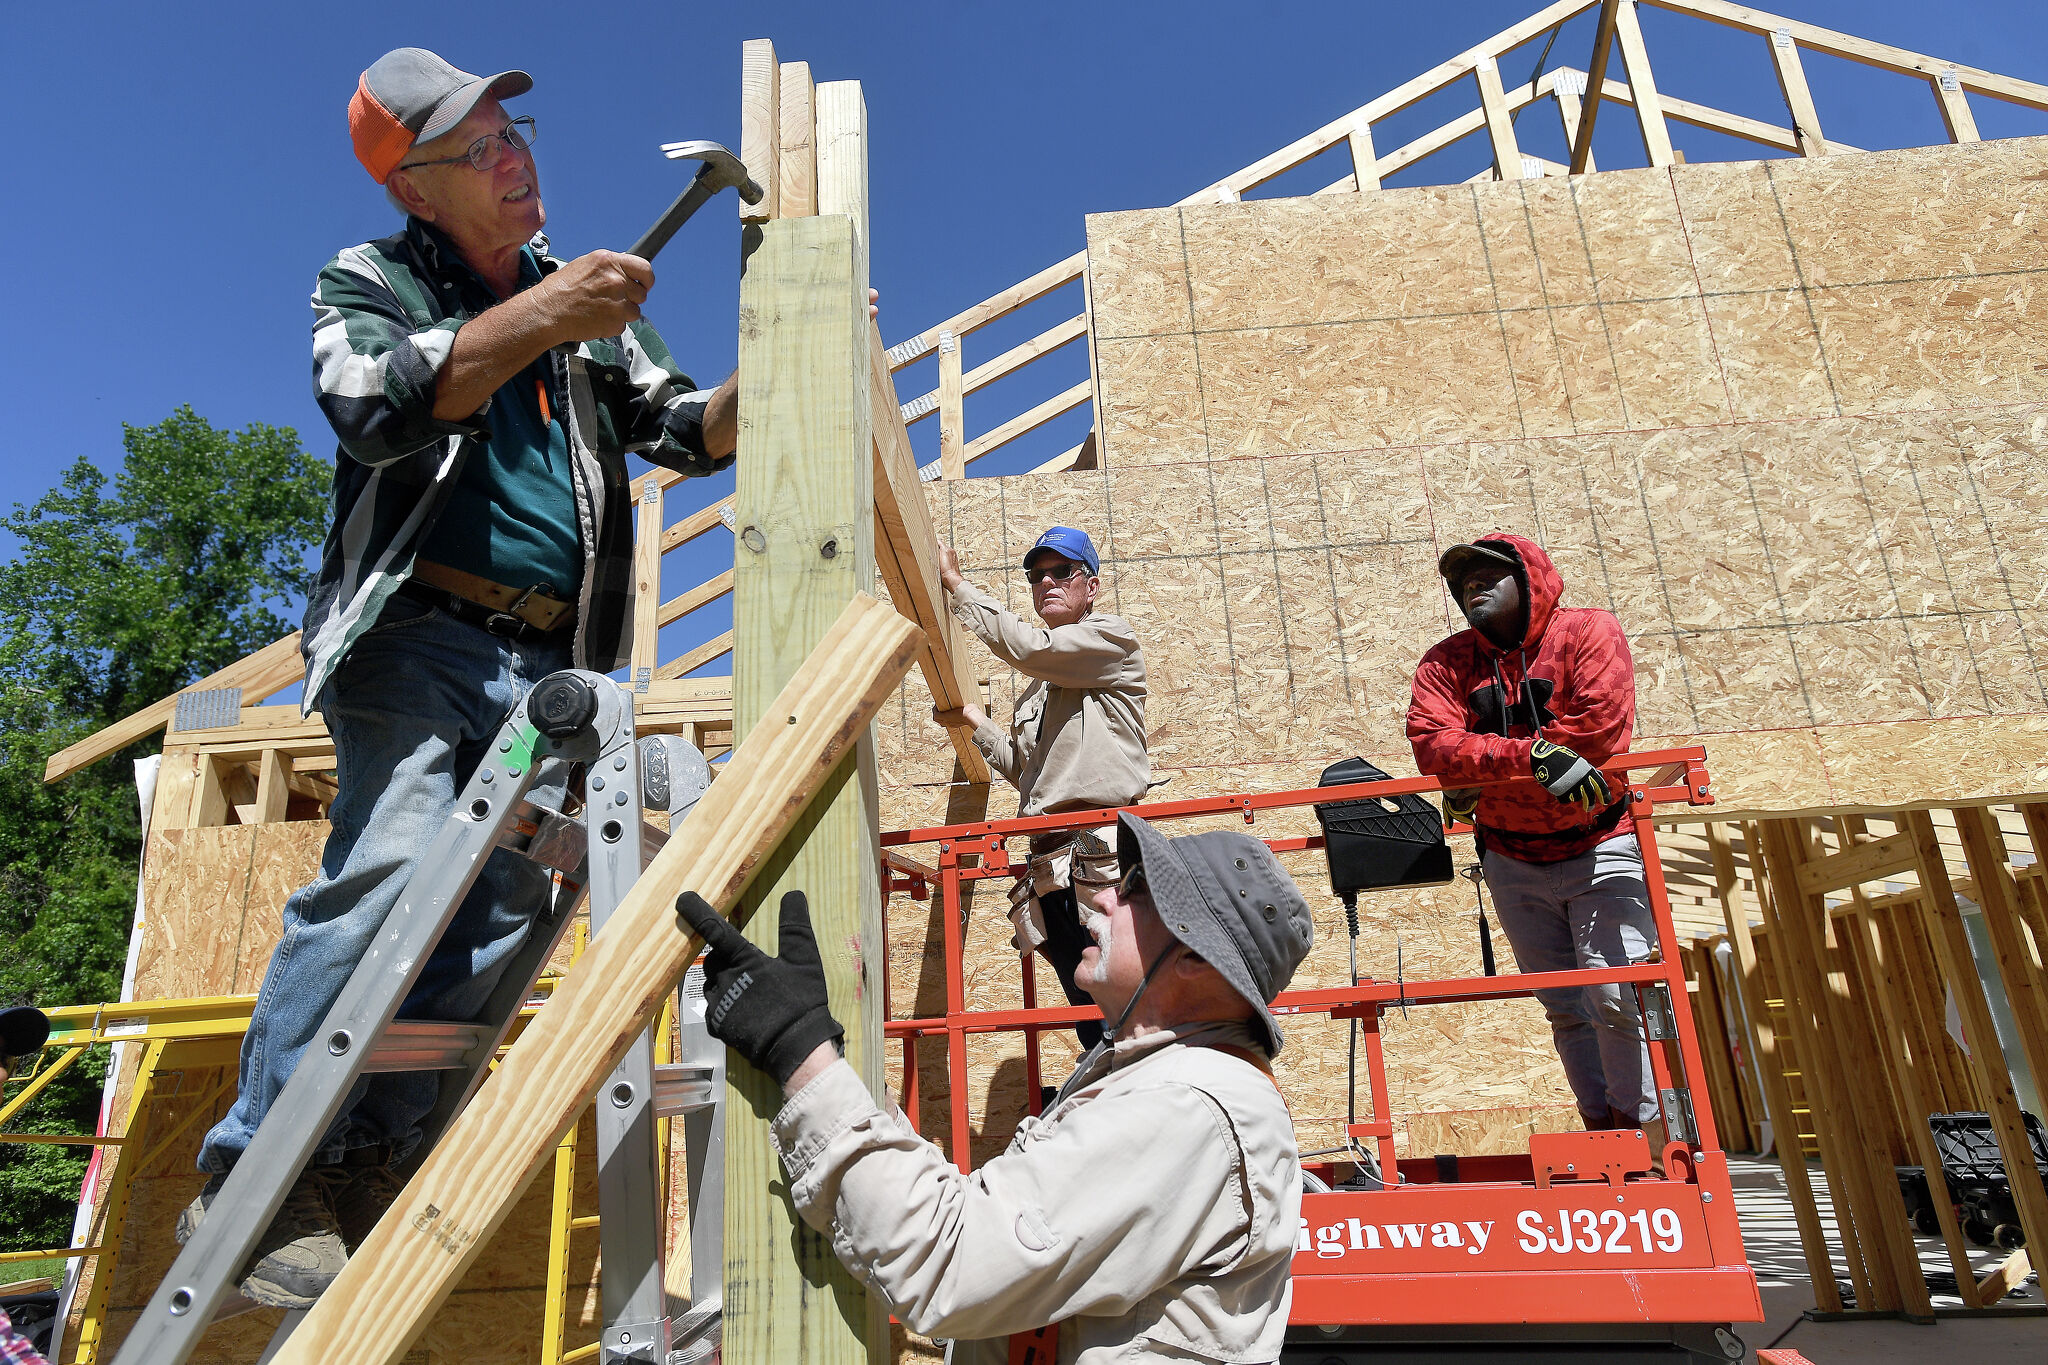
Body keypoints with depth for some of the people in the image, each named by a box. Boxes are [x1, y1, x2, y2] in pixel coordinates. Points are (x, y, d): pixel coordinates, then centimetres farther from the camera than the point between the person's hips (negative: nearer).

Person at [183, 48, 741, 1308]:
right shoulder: (367, 282, 9)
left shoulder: (591, 305, 21)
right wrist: (542, 318, -19)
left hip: (549, 663, 4)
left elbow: (688, 432, 15)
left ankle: (361, 1180, 5)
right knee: (393, 864, -22)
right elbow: (377, 406, -12)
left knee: (501, 910, -4)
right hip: (417, 634, -4)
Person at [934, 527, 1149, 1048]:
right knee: (1095, 1024, 8)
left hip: (1106, 854, -7)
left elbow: (1028, 645, -11)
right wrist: (973, 720, 17)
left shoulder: (1113, 637, 5)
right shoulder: (1039, 681, 26)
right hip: (1051, 863, 7)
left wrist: (956, 582, -3)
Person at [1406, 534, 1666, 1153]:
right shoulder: (1446, 663, 2)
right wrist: (1532, 756, -29)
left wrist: (1481, 774, -16)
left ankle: (1648, 1139, 6)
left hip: (1600, 846, -3)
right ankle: (1605, 1133, 20)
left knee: (1615, 997, -9)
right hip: (1514, 863, 3)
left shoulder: (1589, 631, -5)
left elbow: (1599, 723, -20)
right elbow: (1433, 743, -14)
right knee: (1566, 1008, 9)